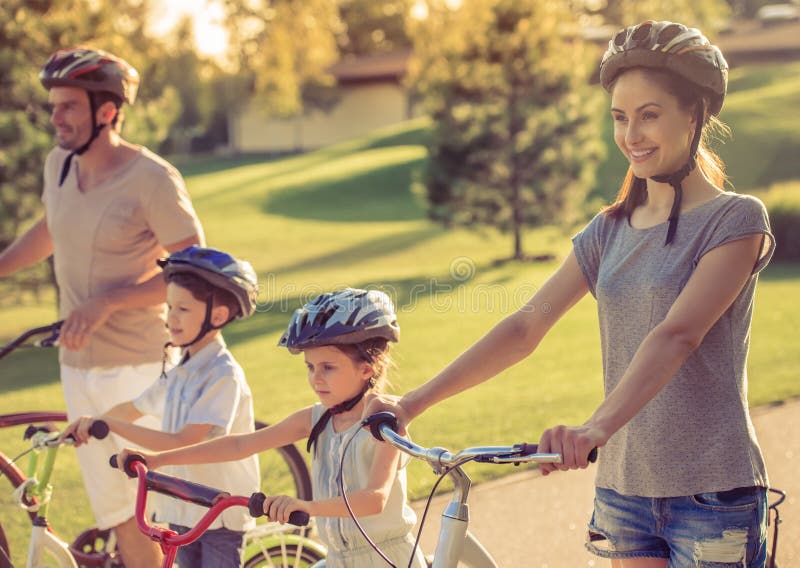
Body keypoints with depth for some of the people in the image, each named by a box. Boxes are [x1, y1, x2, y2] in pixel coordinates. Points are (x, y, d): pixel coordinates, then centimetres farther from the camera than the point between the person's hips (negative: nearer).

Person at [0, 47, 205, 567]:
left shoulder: (152, 179, -15)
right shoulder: (59, 165, 5)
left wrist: (106, 301, -22)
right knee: (119, 518, 13)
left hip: (139, 368, -6)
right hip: (78, 365, 6)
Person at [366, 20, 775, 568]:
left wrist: (597, 427, -38)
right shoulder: (610, 230, 10)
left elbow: (677, 334, -24)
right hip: (625, 484, 6)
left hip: (711, 495, -6)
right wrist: (413, 401, -1)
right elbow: (526, 327, 7)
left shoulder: (736, 220, -8)